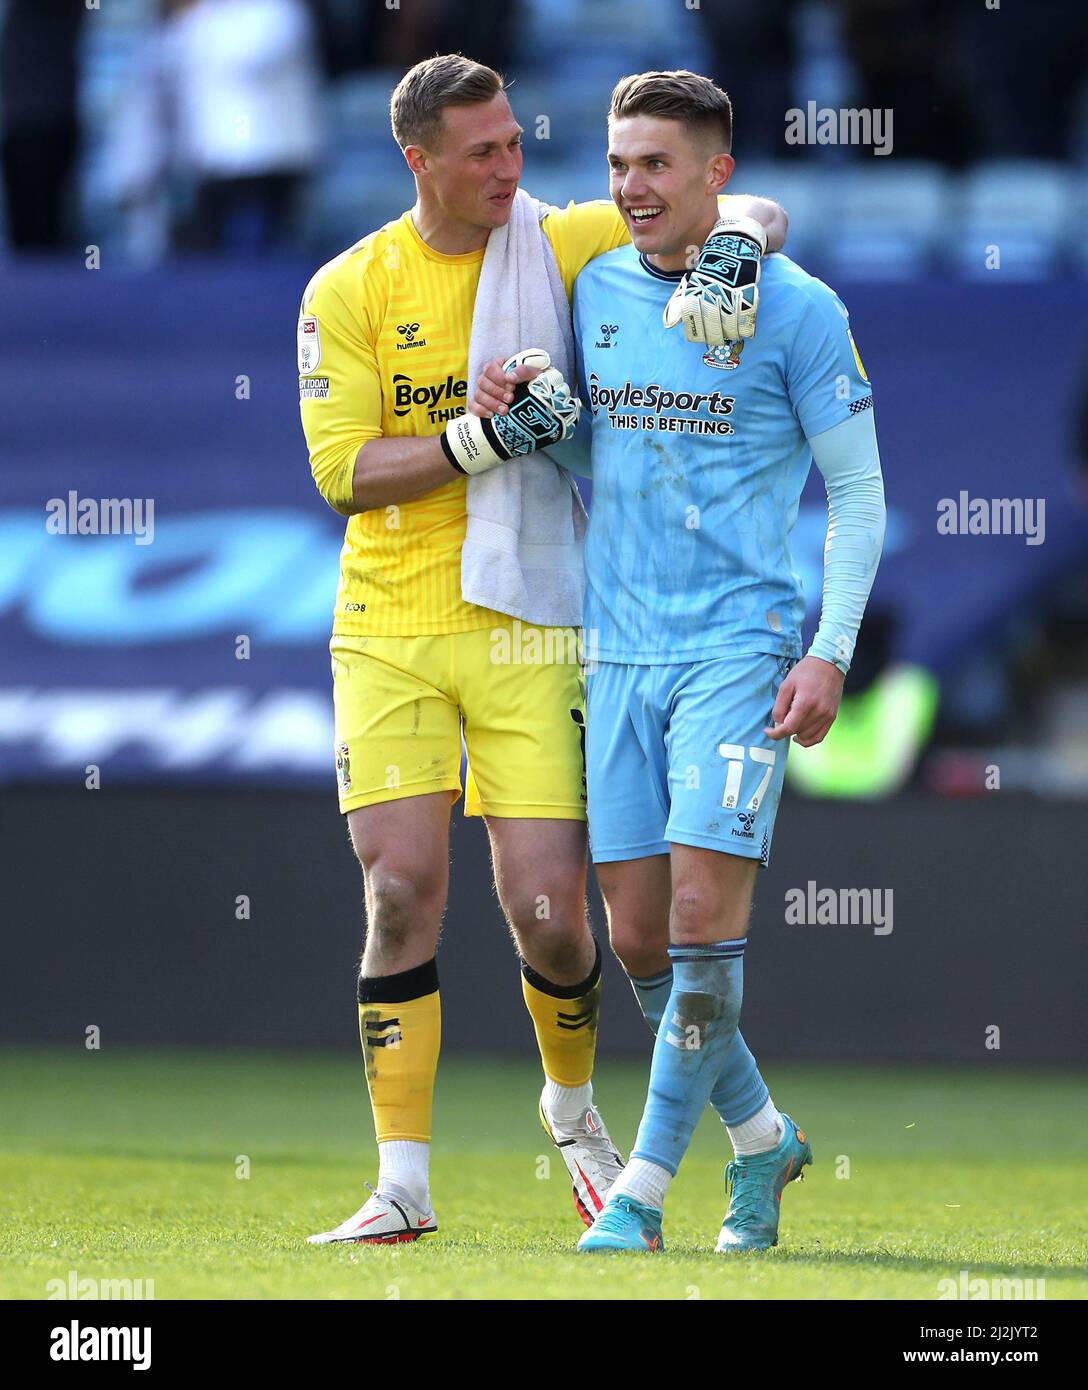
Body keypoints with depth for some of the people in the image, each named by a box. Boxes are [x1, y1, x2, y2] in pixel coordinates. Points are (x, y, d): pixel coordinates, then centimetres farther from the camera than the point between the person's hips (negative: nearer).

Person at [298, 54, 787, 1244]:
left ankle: (572, 1105, 26)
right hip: (389, 630, 0)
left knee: (548, 912, -4)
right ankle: (402, 1182, -1)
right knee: (402, 890, -9)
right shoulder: (349, 291, -2)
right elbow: (342, 471, -7)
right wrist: (473, 442, -19)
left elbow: (752, 214, 8)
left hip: (527, 626, 0)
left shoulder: (566, 244, 1)